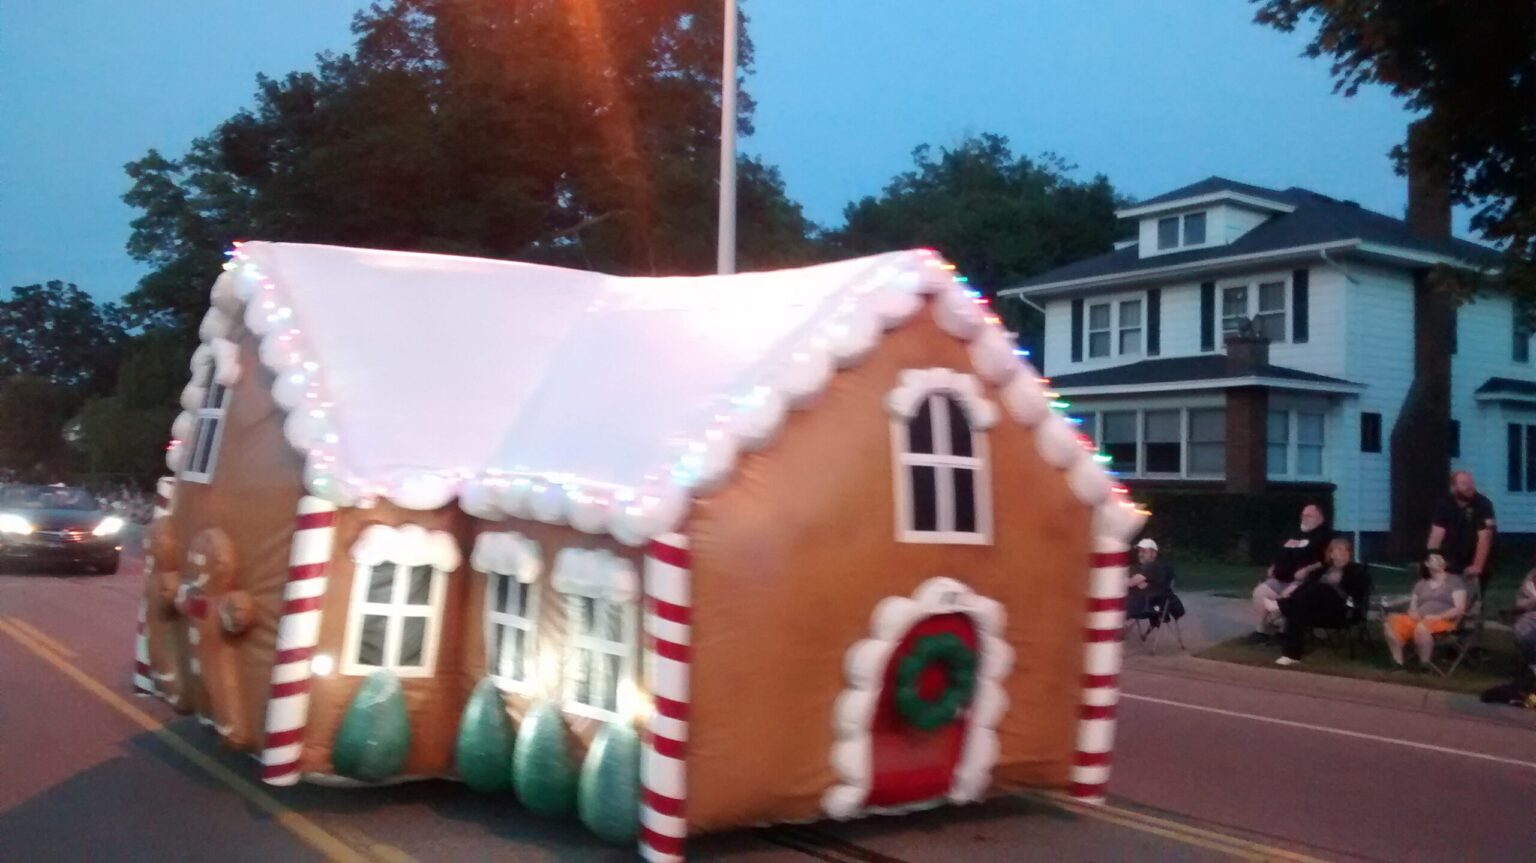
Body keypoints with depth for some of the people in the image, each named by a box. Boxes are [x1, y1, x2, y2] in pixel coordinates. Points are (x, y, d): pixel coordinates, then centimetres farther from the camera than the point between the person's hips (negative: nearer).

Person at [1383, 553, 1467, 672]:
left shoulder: (1454, 581, 7)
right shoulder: (1421, 584, 21)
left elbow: (1459, 609, -4)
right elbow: (1412, 607, 19)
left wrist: (1437, 617, -17)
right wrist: (1413, 613, -7)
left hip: (1444, 621, -5)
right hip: (1419, 620, 5)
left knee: (1422, 627, -40)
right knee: (1391, 621, -21)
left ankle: (1424, 665, -27)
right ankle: (1398, 662, -22)